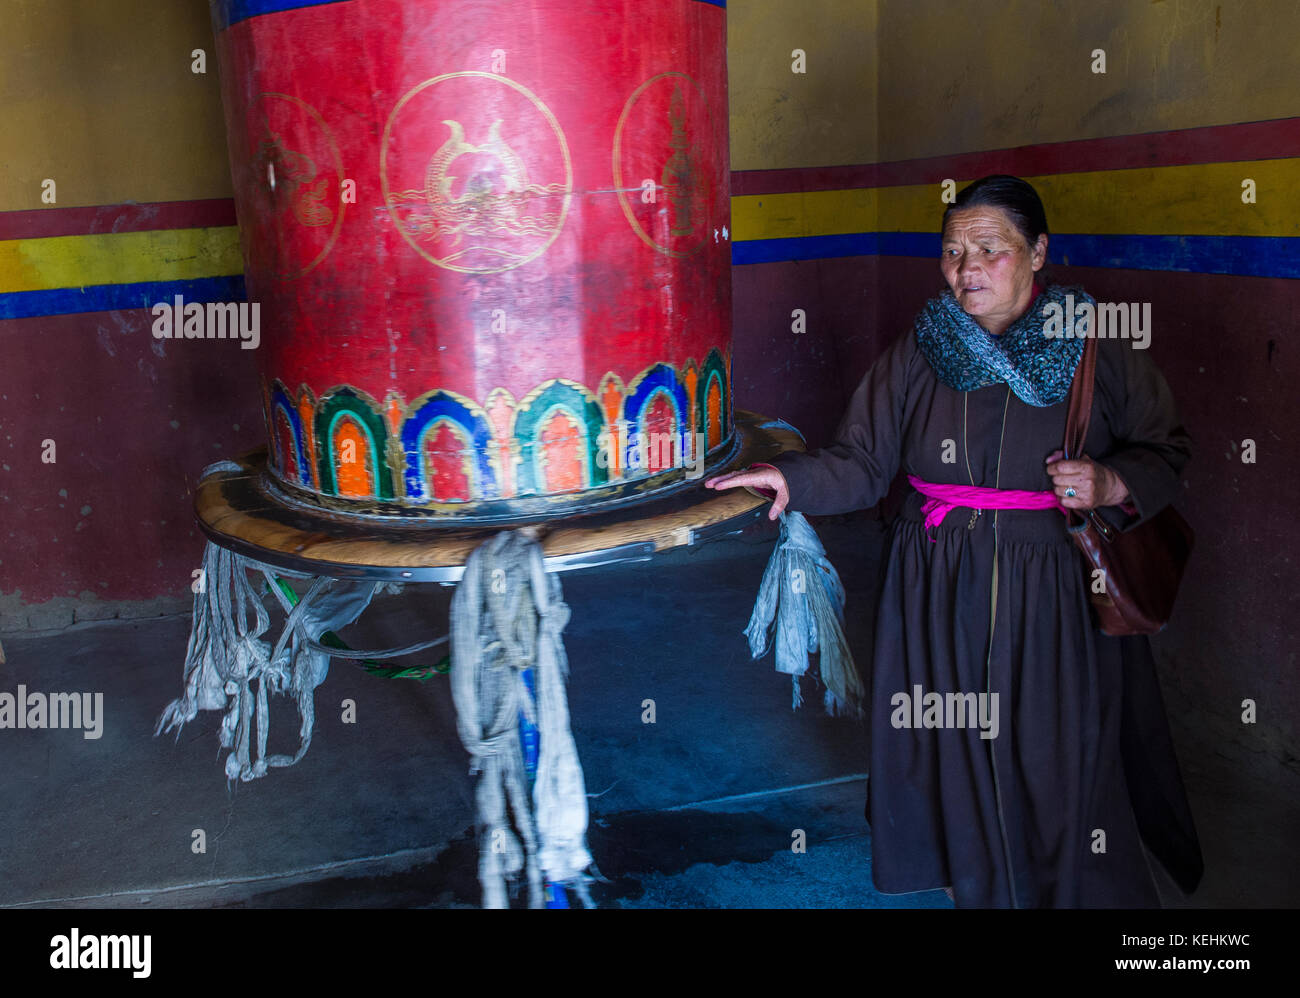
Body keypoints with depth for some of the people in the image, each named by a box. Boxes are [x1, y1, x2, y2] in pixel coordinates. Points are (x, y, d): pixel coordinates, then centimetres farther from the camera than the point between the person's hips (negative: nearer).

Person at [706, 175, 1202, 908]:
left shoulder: (1097, 348, -1)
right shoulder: (918, 354, 3)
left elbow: (1168, 452, 6)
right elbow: (862, 463, -1)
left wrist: (1111, 484, -14)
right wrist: (792, 479, -19)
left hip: (1054, 596, -1)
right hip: (941, 599, 2)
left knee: (1060, 769, 5)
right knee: (956, 759, 10)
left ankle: (1075, 886, 31)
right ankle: (971, 884, 34)